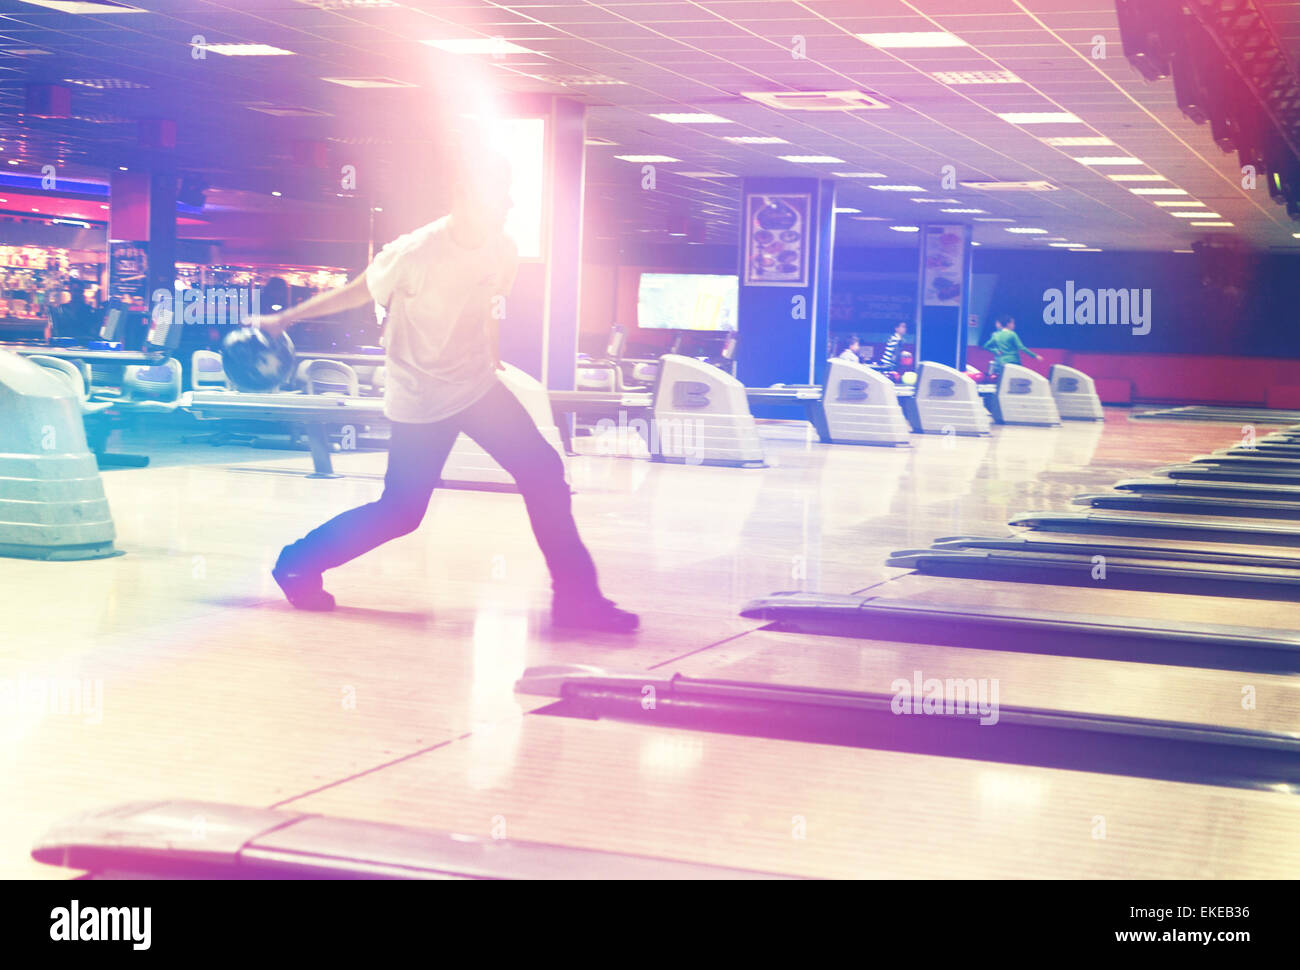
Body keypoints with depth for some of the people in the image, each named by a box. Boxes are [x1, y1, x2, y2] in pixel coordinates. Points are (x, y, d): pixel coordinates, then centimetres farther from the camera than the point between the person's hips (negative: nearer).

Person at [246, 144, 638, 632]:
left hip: (479, 385, 5)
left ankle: (577, 598, -1)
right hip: (420, 399, -5)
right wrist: (283, 319, 2)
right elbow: (357, 293, -7)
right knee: (401, 513, -3)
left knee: (544, 472, -8)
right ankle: (297, 564, 18)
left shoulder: (503, 252, -5)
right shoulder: (414, 254, -22)